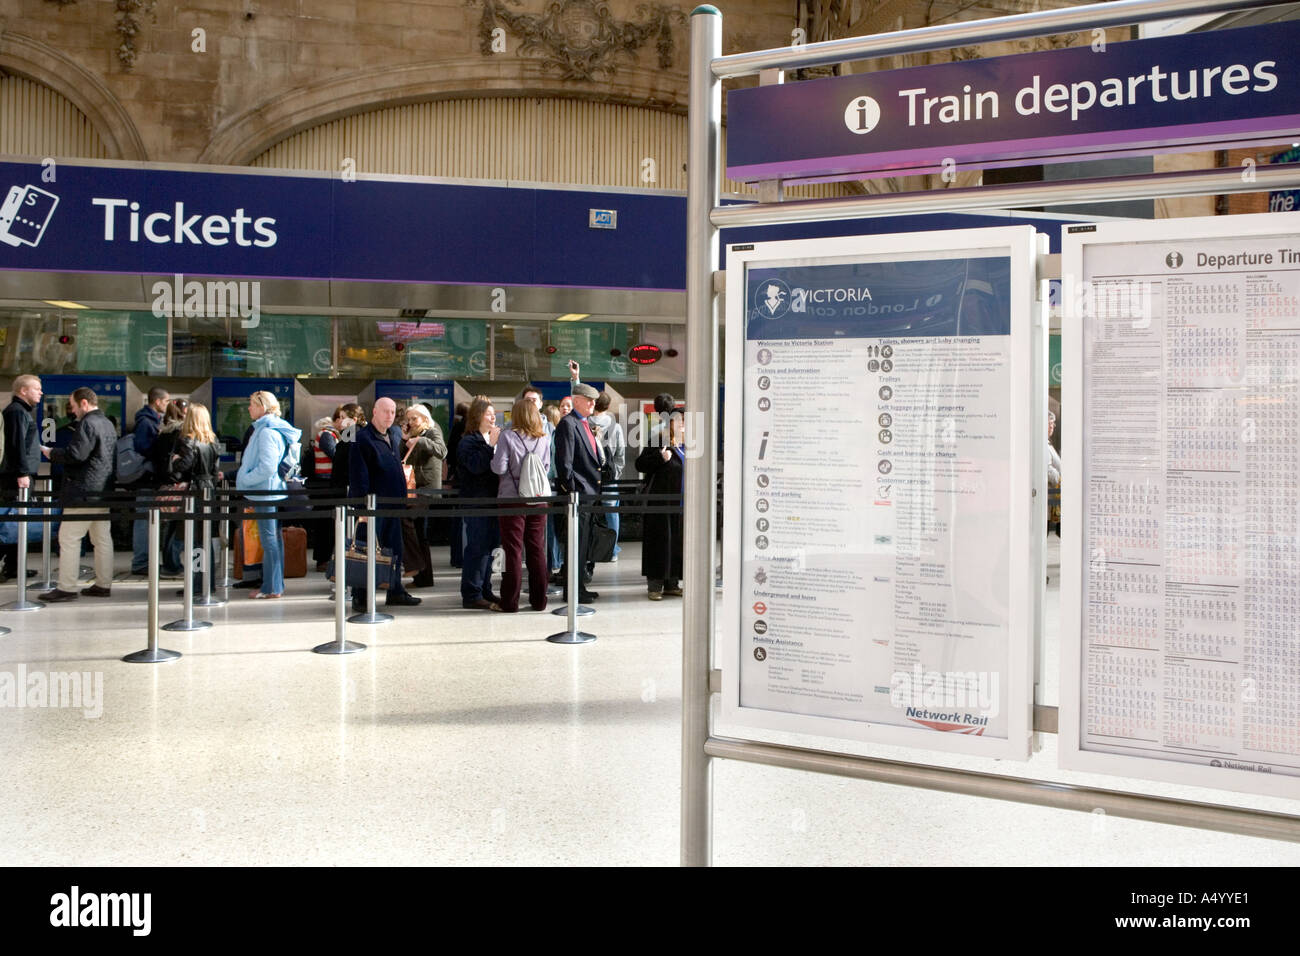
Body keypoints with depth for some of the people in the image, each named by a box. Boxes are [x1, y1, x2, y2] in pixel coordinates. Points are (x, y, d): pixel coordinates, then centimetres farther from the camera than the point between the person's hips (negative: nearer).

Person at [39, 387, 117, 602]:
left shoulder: (87, 424, -13)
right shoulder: (108, 424, 16)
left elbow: (76, 454, -21)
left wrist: (51, 453, -6)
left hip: (84, 491, -10)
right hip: (103, 489, 10)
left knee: (69, 538, -5)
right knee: (103, 538, 10)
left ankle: (66, 588, -5)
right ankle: (103, 584, 14)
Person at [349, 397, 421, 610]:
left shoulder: (396, 433, 13)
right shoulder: (362, 438, -12)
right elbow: (358, 475, -16)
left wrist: (402, 494, 20)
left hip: (393, 502, 8)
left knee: (395, 549, 14)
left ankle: (395, 592, 24)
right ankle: (360, 597, 4)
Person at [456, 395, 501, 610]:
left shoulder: (491, 440, 17)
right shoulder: (469, 441, -7)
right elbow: (476, 466, -23)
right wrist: (491, 445, -22)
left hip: (491, 500, 8)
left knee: (489, 546, 12)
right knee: (476, 548, -8)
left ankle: (485, 590, 21)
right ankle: (471, 594, -4)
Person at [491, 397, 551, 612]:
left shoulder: (508, 436, -9)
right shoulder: (544, 439, 3)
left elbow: (499, 468, -12)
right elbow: (547, 468, 8)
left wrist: (495, 454, 7)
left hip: (512, 498, -3)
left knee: (513, 550, 1)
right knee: (537, 549, 10)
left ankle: (509, 601, 4)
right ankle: (538, 600, 14)